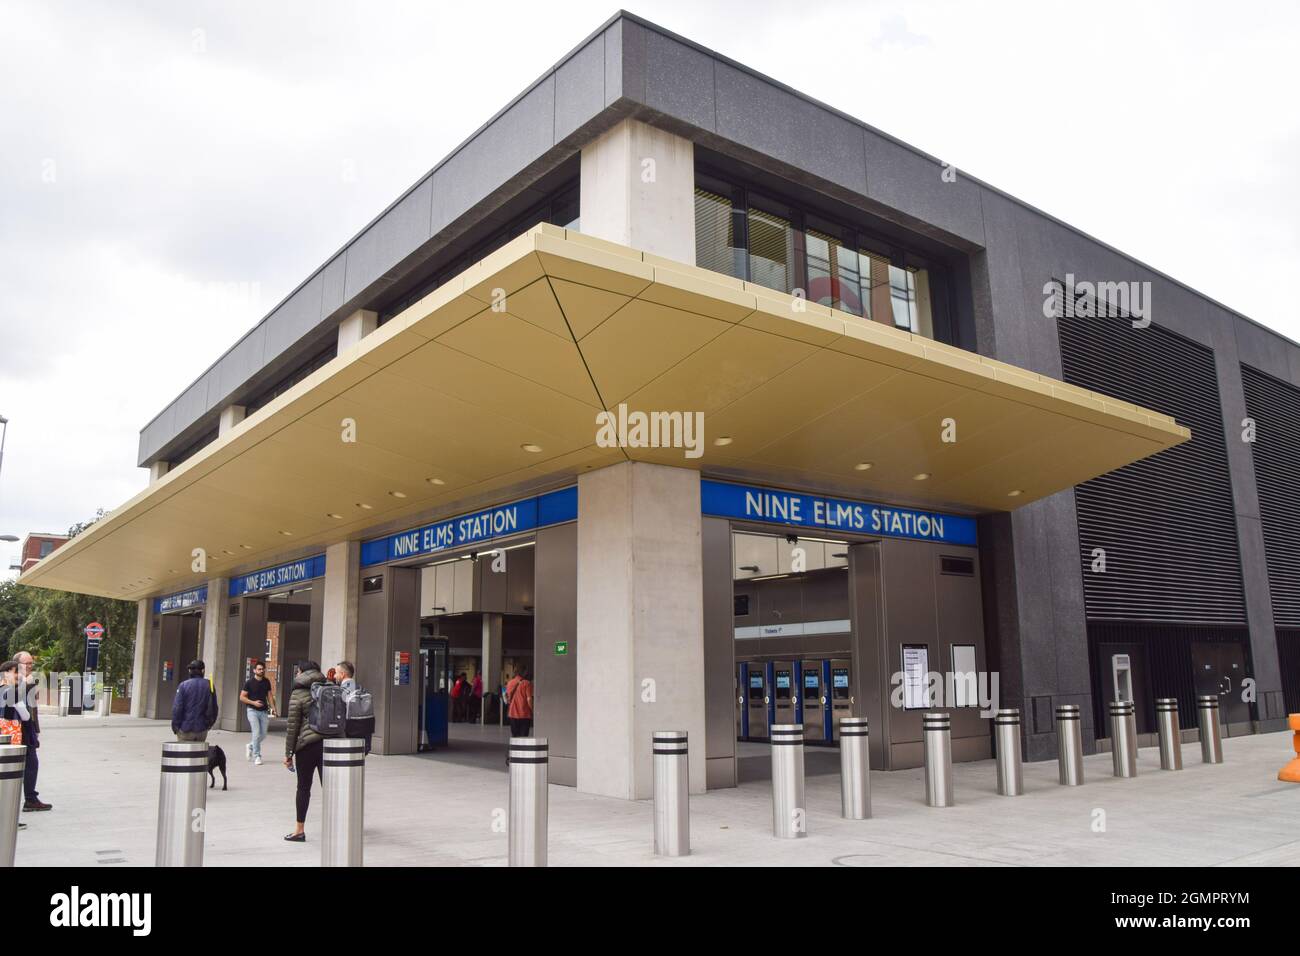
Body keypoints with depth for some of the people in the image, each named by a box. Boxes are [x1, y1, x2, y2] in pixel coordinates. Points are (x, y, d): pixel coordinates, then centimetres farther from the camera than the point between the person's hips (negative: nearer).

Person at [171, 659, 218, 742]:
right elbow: (214, 707, 4)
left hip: (185, 729, -2)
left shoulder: (184, 685, -8)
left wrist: (175, 726, 2)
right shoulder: (209, 686, -1)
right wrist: (209, 723, 18)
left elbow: (177, 707, -10)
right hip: (202, 729, 2)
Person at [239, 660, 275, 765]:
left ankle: (250, 746, 33)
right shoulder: (249, 682, -4)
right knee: (256, 732, -12)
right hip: (253, 710, -4)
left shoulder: (266, 682, 8)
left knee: (263, 734, 5)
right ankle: (256, 756, -3)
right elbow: (242, 697, -3)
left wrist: (272, 707, 1)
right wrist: (253, 702, -15)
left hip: (264, 711, 4)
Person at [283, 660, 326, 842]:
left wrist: (288, 753, 2)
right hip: (329, 743, 4)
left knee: (303, 787, 7)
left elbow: (292, 726, -5)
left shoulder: (298, 694, -5)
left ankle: (299, 830, 14)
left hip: (307, 745, -4)